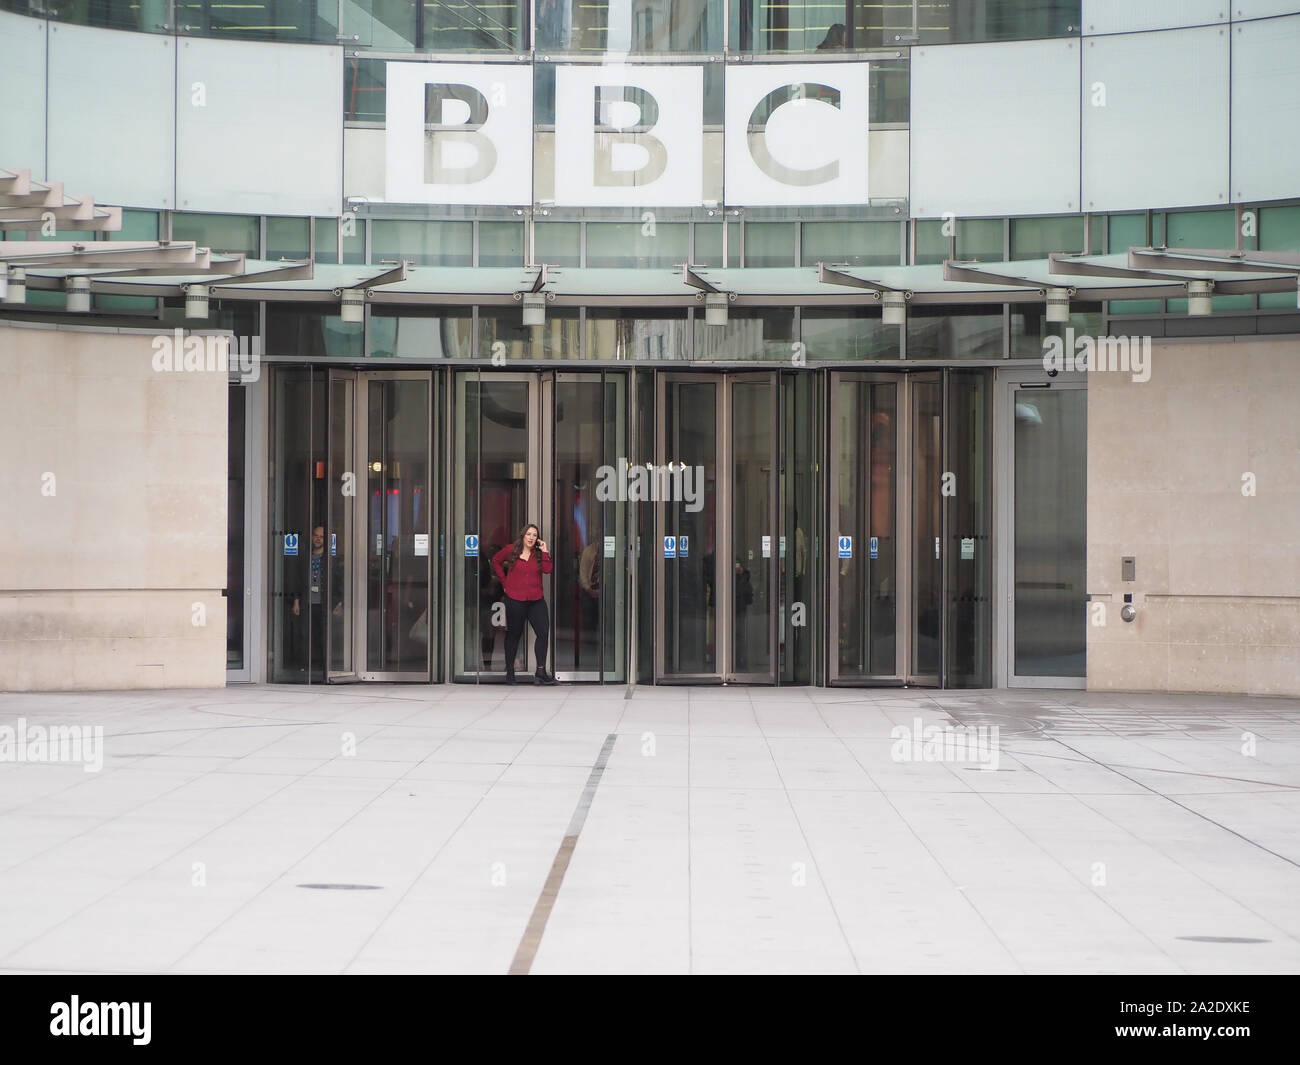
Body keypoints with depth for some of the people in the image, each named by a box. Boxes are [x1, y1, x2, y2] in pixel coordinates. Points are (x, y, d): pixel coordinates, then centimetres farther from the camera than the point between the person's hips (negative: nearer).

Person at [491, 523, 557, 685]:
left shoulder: (539, 554, 7)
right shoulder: (511, 551, 1)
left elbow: (547, 569, -8)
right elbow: (496, 561, 14)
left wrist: (544, 552, -11)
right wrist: (504, 581, 7)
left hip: (536, 600, 2)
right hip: (515, 600, -2)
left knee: (543, 633, -10)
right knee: (513, 635, 8)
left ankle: (541, 671, -9)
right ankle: (509, 671, 20)